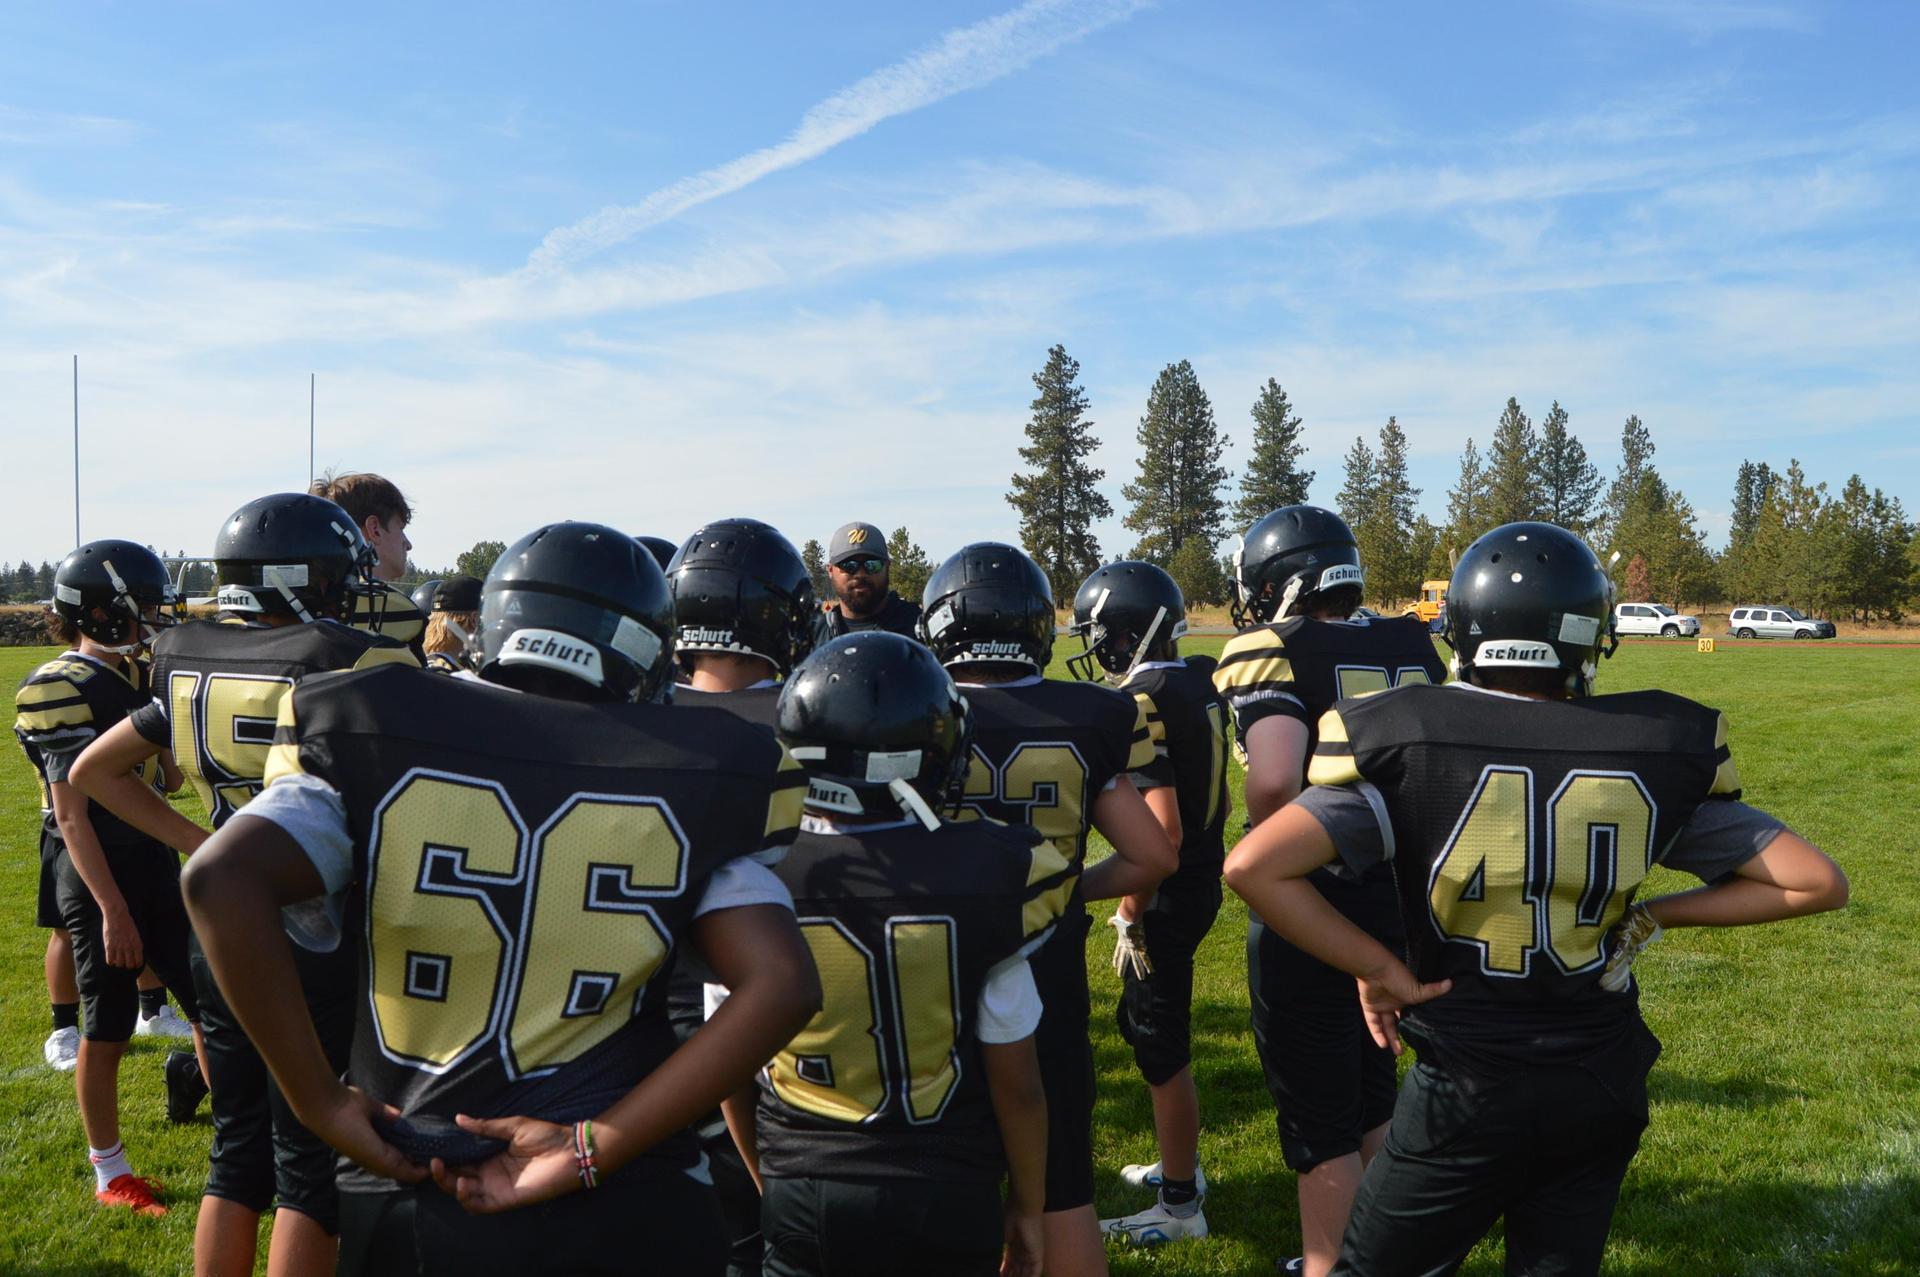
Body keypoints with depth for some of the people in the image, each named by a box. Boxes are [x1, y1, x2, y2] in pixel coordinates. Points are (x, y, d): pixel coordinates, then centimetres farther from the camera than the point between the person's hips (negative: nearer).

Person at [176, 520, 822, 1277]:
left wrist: (321, 1103, -9)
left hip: (407, 1198, 2)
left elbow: (221, 879, -17)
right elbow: (781, 985, -14)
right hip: (625, 1211, -1)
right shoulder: (690, 781, -3)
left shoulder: (377, 746, -2)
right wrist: (594, 1148, -12)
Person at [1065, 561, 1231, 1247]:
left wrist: (1131, 915, -17)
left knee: (1162, 1049, 5)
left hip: (1168, 895, -9)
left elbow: (1163, 830, -26)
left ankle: (1180, 1206, 20)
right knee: (1144, 1025, 24)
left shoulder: (1139, 704, -23)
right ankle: (1181, 1164, 39)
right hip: (1203, 880, 9)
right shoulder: (1198, 682, 5)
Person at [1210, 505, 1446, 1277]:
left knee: (1318, 1119, 8)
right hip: (1396, 899, 7)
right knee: (1370, 1094, 25)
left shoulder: (1271, 654, -16)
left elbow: (1274, 780, -30)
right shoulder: (1411, 648, 4)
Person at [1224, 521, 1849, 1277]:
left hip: (1468, 1088, -3)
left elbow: (1254, 868, -24)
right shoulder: (1658, 753, -7)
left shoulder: (1407, 745, -15)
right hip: (1603, 1086, 3)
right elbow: (1815, 883, -1)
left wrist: (1377, 970, -12)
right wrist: (1651, 916, 5)